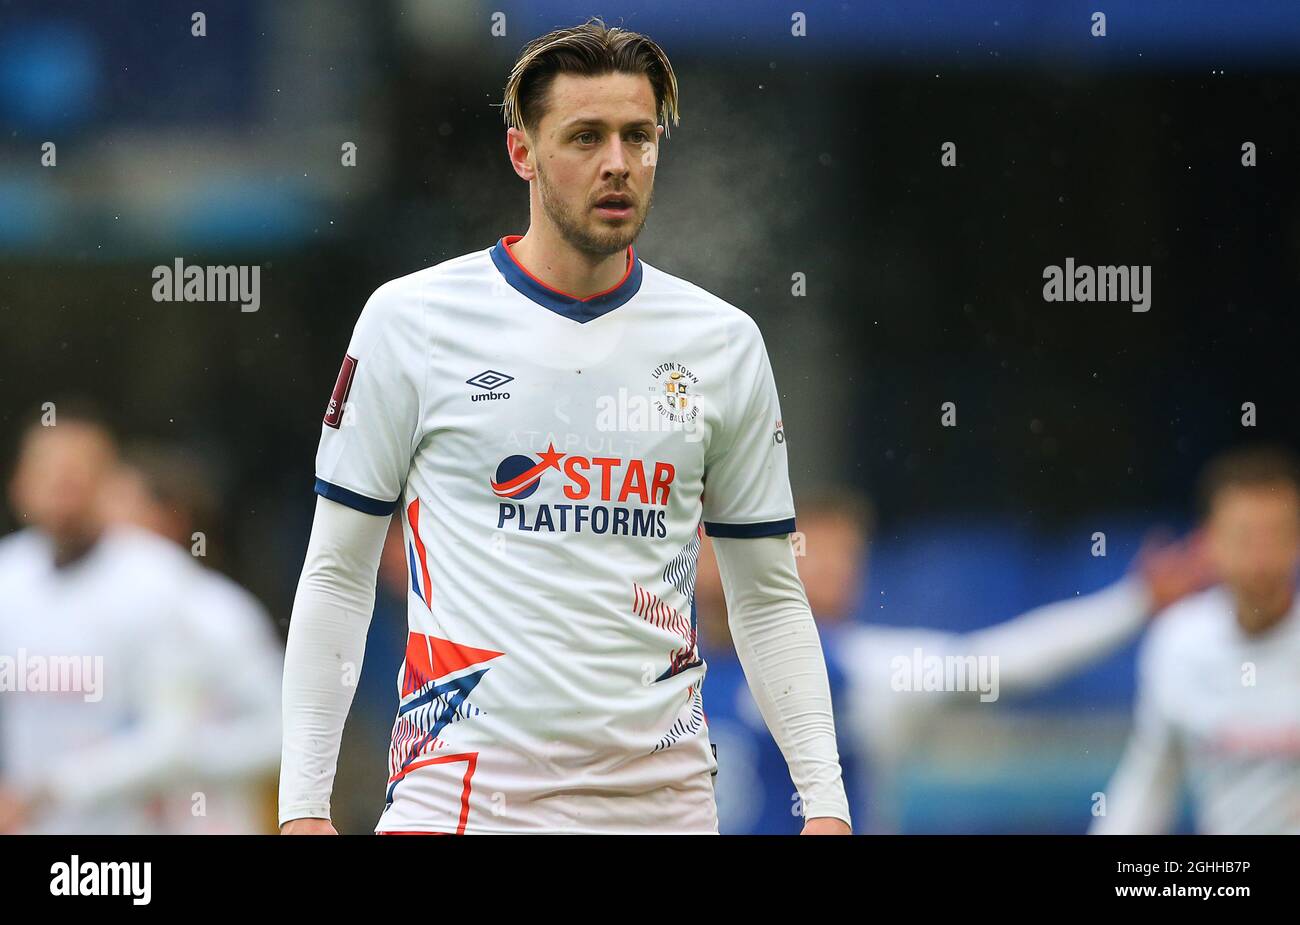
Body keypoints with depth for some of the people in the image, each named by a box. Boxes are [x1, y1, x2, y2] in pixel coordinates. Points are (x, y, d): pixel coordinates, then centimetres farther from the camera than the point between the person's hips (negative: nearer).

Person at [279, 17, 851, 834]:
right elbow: (338, 573, 3)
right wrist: (303, 802, -3)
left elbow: (769, 597, 12)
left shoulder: (725, 344, 8)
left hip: (663, 793, 3)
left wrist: (826, 798, 2)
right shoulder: (410, 320, 0)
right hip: (459, 792, -2)